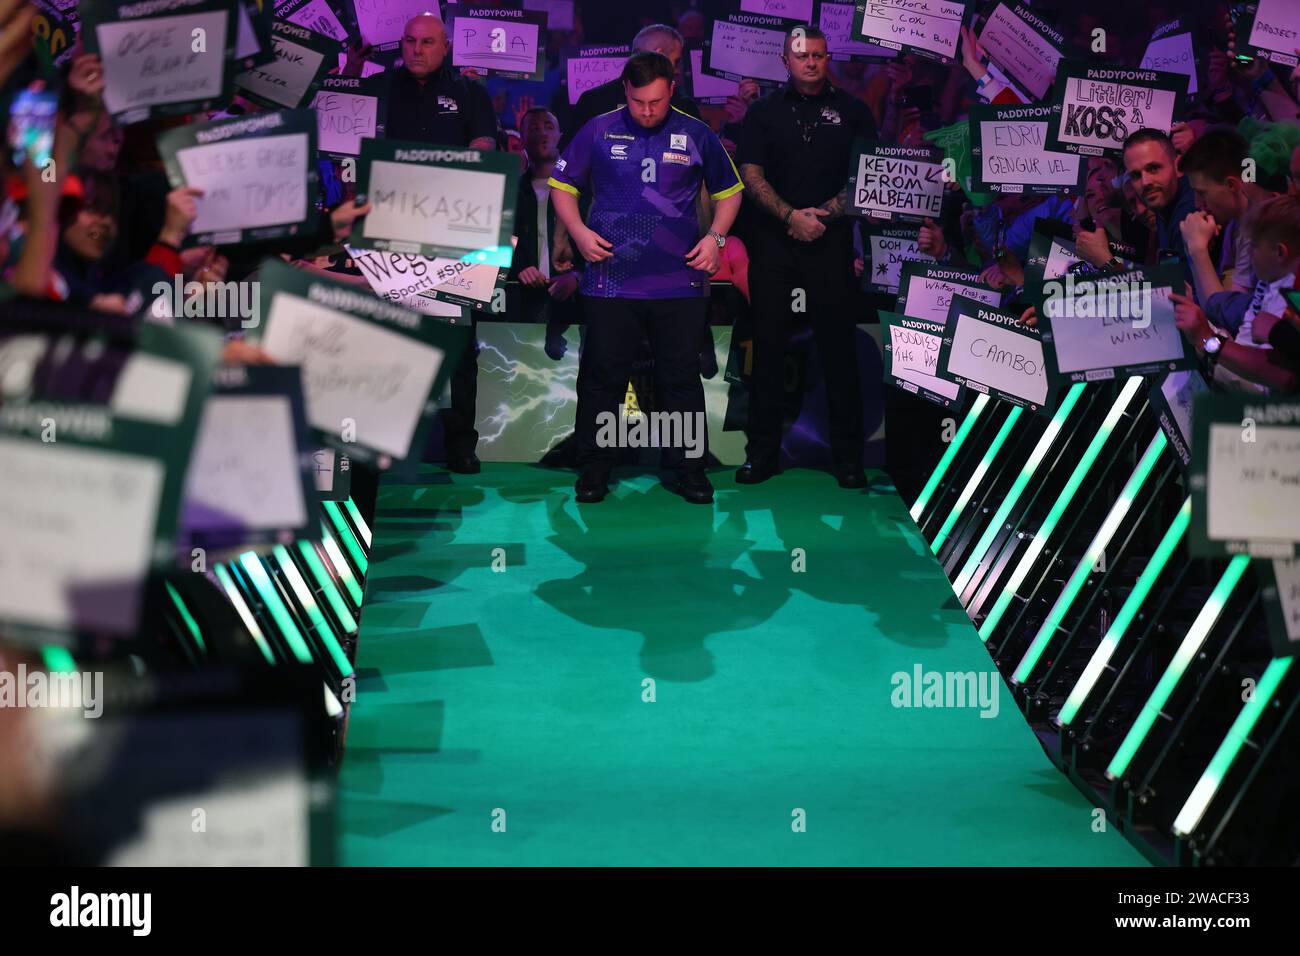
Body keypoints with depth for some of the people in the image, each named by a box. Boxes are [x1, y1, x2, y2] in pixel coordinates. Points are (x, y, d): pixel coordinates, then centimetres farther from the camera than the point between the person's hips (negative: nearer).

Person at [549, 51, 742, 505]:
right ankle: (594, 467, 14)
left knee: (682, 377, 5)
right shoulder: (598, 131, 3)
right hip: (611, 277, 0)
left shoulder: (697, 135, 5)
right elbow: (562, 185, 10)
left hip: (680, 280, 1)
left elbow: (729, 191, 16)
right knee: (602, 375, 3)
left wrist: (716, 236, 1)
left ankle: (688, 465, 15)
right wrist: (579, 232, -5)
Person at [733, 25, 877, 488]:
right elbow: (751, 175, 2)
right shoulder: (765, 111, 9)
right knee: (768, 346, 2)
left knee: (838, 346, -1)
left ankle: (848, 454, 5)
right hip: (773, 240, 1)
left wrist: (823, 213, -9)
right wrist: (791, 215, -12)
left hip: (831, 239, -1)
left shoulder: (851, 111, 8)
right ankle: (762, 452, 9)